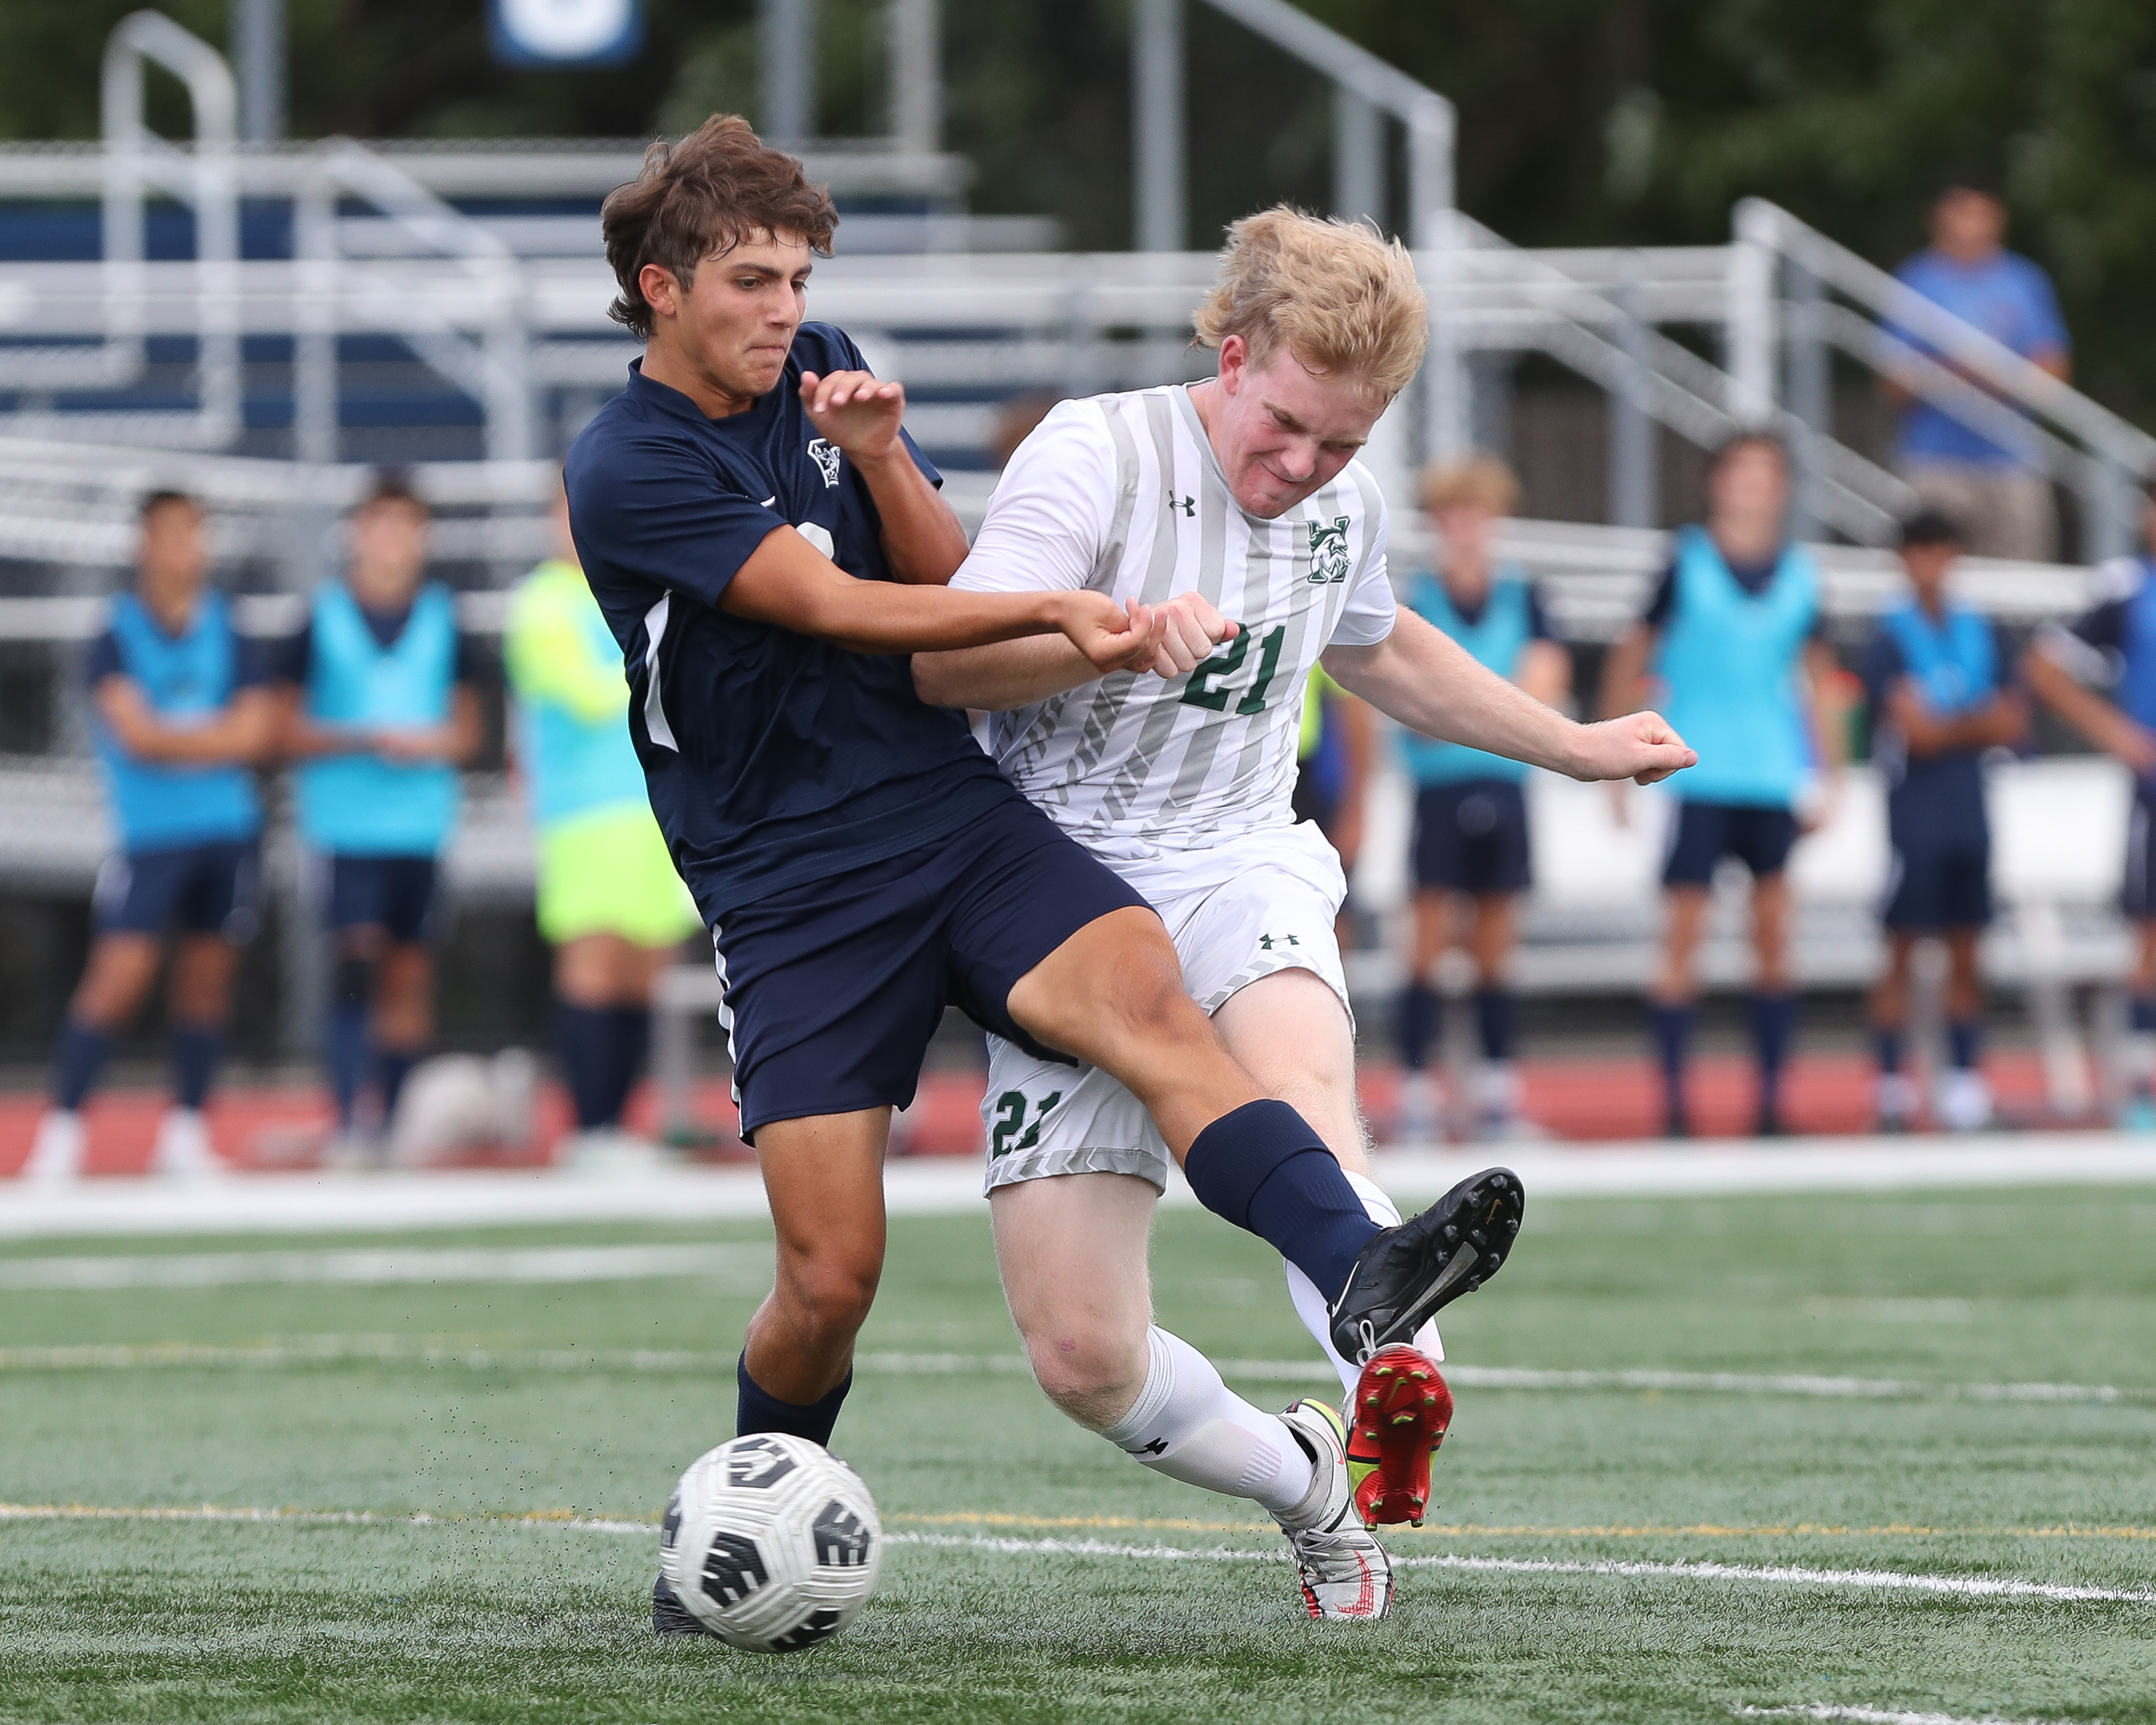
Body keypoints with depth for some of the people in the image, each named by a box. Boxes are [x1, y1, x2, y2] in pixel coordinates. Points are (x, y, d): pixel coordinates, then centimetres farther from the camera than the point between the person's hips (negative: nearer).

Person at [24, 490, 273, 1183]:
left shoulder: (230, 638, 5)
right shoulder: (118, 639, -4)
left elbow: (252, 732, -5)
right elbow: (136, 734, -15)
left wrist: (172, 741, -12)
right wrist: (214, 739, -8)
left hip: (226, 831, 4)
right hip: (150, 834, -4)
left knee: (206, 980, 7)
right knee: (118, 977, -11)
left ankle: (185, 1133, 16)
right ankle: (61, 1131, -5)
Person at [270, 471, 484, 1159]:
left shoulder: (444, 620, 9)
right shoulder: (323, 618, 1)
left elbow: (467, 733, 14)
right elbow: (291, 732, 2)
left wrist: (432, 743, -8)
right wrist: (366, 740, -12)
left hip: (422, 821, 3)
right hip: (345, 819, -3)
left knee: (410, 970, 3)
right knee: (359, 954, -15)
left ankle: (389, 1121, 10)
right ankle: (350, 1117, -18)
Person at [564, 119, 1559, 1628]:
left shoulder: (819, 370, 11)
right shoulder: (627, 473, -8)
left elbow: (944, 585, 9)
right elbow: (842, 611, -18)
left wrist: (879, 455, -10)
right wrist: (1060, 614, -27)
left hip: (955, 813, 4)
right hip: (790, 892, -4)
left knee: (1146, 995, -27)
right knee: (832, 1275, -9)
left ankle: (1364, 1276, -47)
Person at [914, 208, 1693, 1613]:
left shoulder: (1345, 505, 10)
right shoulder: (1098, 454, -9)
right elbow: (941, 661, -20)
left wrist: (1578, 746, 38)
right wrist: (1119, 634, -36)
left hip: (1242, 874, 2)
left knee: (1295, 1073, -38)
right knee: (1084, 1360, -9)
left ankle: (1392, 1380, -54)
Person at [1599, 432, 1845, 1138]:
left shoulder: (1800, 576, 7)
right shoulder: (1686, 567, -3)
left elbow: (1818, 682, 16)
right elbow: (1630, 659, 4)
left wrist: (1830, 776, 13)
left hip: (1773, 780, 3)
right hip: (1699, 779, -3)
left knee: (1774, 935, 3)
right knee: (1683, 934, -5)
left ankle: (1771, 1100, 9)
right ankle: (1673, 1100, -1)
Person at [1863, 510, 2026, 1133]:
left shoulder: (1982, 633, 10)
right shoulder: (1892, 638, -6)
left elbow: (2012, 724, 6)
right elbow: (1917, 730, -14)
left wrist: (1949, 729, -10)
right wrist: (1979, 724, -4)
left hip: (1969, 818, 5)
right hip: (1914, 818, -5)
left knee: (1965, 952, 6)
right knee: (1901, 949, -4)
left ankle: (1964, 1079, 10)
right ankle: (1891, 1086, -1)